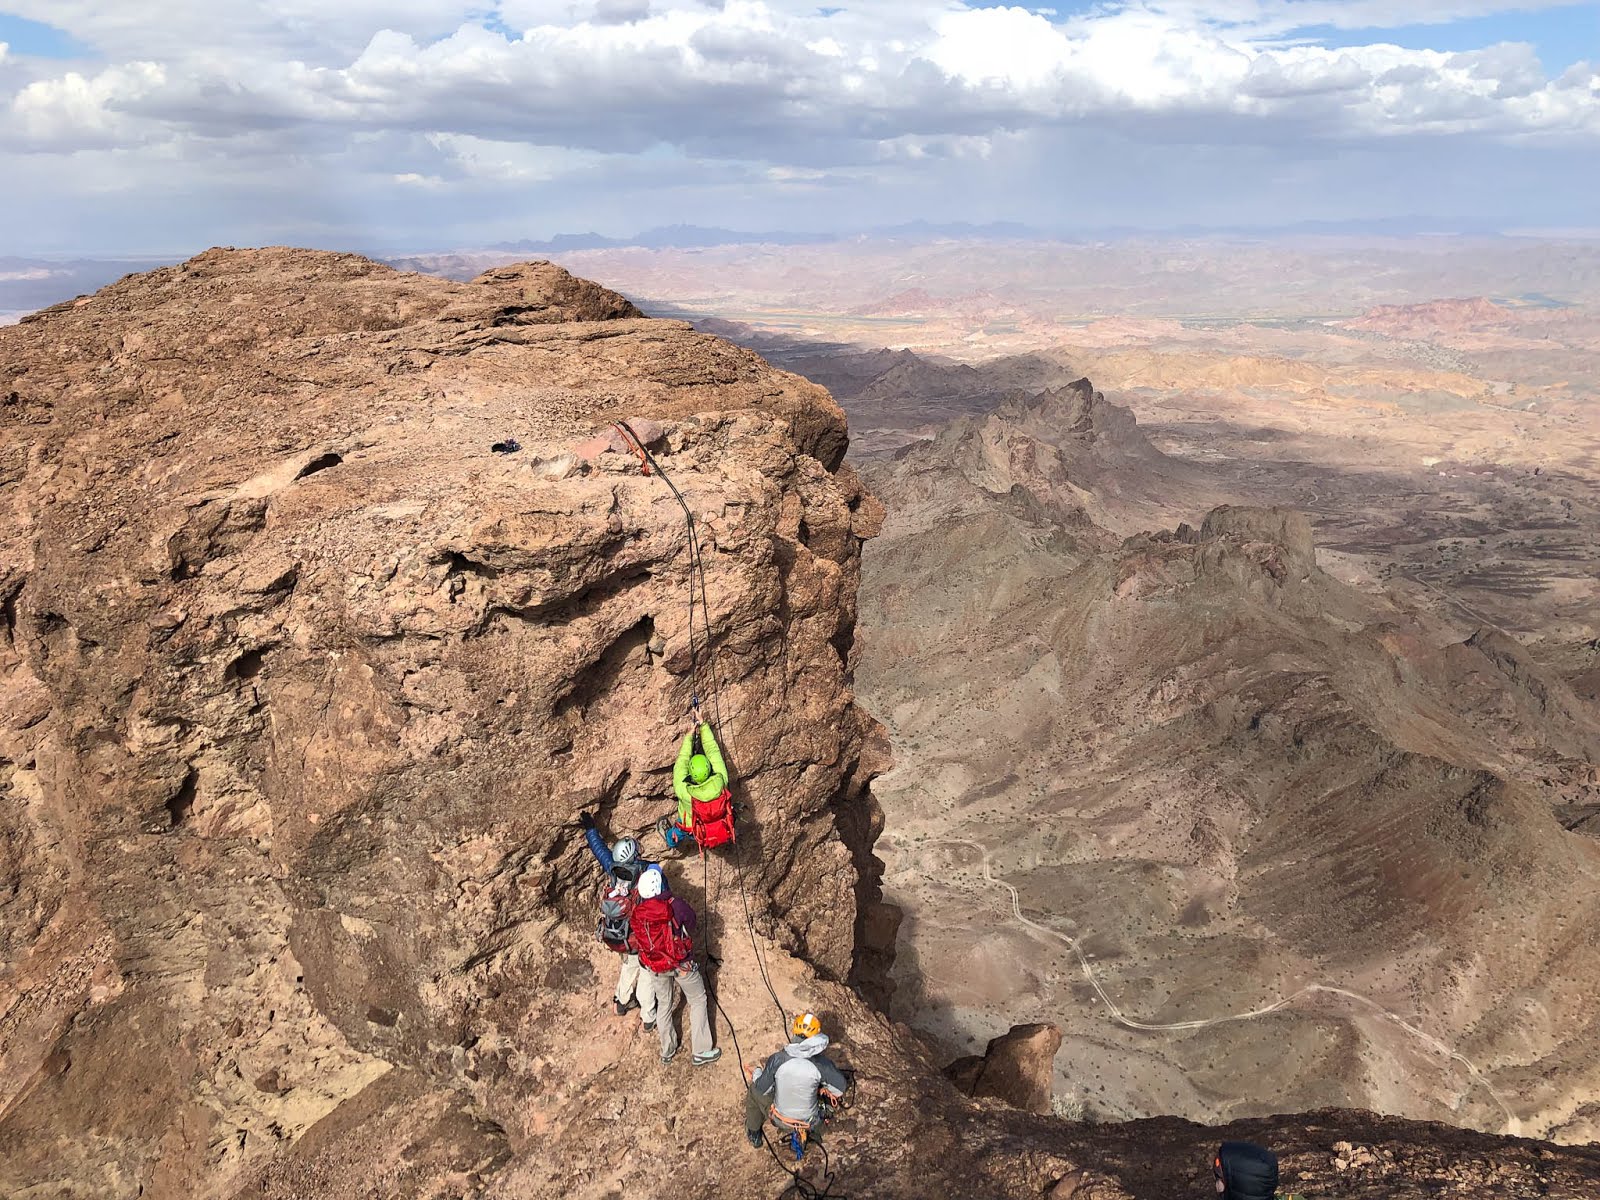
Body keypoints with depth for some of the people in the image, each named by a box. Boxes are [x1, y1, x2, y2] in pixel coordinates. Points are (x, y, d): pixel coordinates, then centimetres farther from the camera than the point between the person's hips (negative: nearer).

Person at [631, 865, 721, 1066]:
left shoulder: (637, 912, -16)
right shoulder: (677, 906, -26)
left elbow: (637, 941, 1)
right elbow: (691, 924, -5)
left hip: (654, 967, 3)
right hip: (682, 964, -3)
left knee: (663, 1004, 24)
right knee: (698, 1001, 17)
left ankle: (667, 1051, 39)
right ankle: (701, 1051, 23)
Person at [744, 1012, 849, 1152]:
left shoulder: (777, 1059, -25)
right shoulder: (821, 1062, -24)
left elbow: (762, 1089, -12)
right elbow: (840, 1088, -14)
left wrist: (757, 1074, 9)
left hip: (780, 1119, 0)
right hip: (810, 1122, 0)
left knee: (755, 1089, 25)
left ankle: (754, 1135, 41)